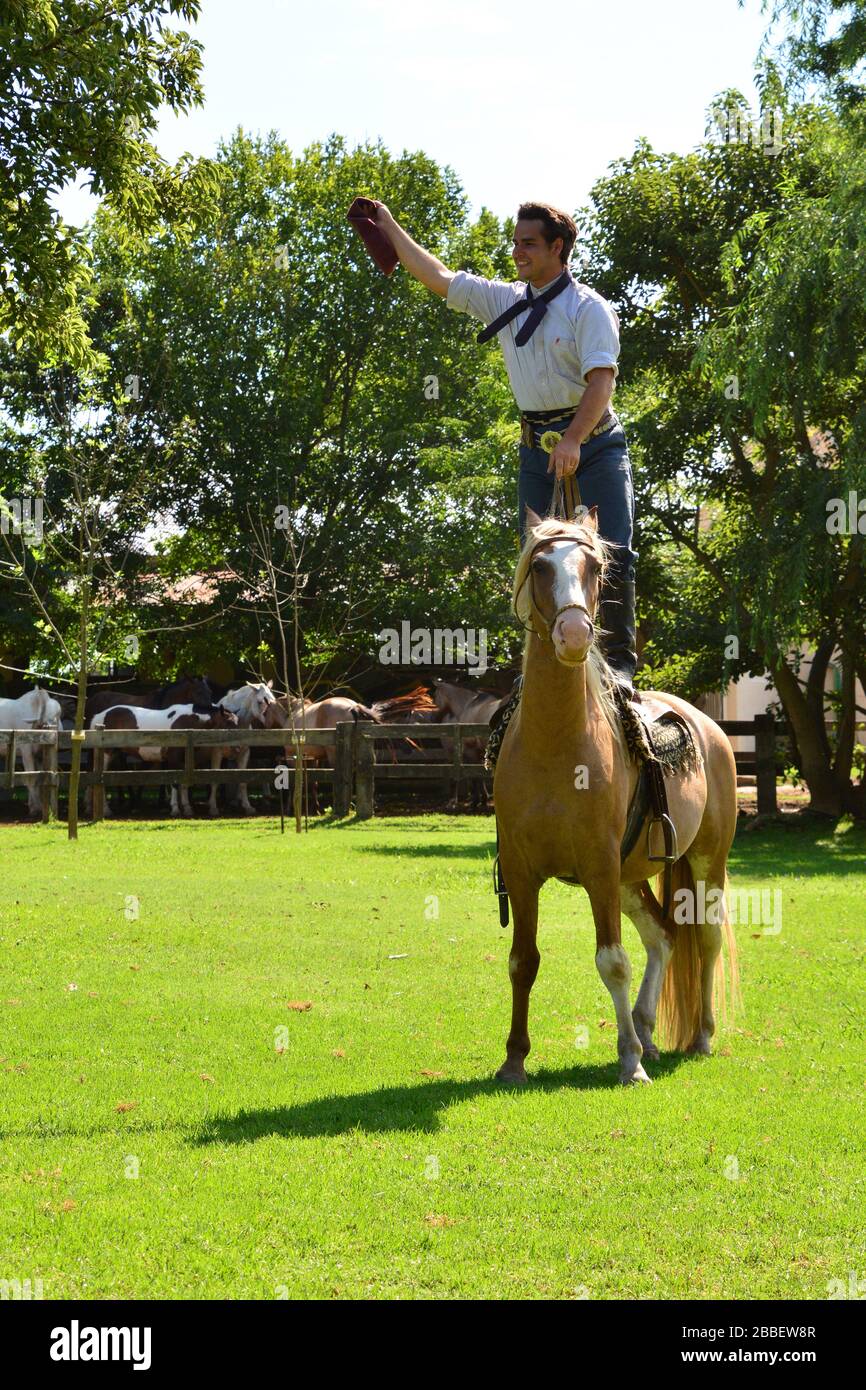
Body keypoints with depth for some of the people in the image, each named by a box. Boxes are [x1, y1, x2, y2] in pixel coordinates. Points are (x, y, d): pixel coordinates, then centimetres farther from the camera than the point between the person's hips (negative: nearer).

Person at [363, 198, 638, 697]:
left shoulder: (590, 308, -10)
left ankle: (619, 661, -12)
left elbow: (601, 380, -21)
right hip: (536, 445, 6)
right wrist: (390, 227, 19)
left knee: (612, 552, -12)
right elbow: (439, 277, 17)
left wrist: (573, 441, -34)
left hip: (594, 441, -6)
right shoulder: (506, 300, 9)